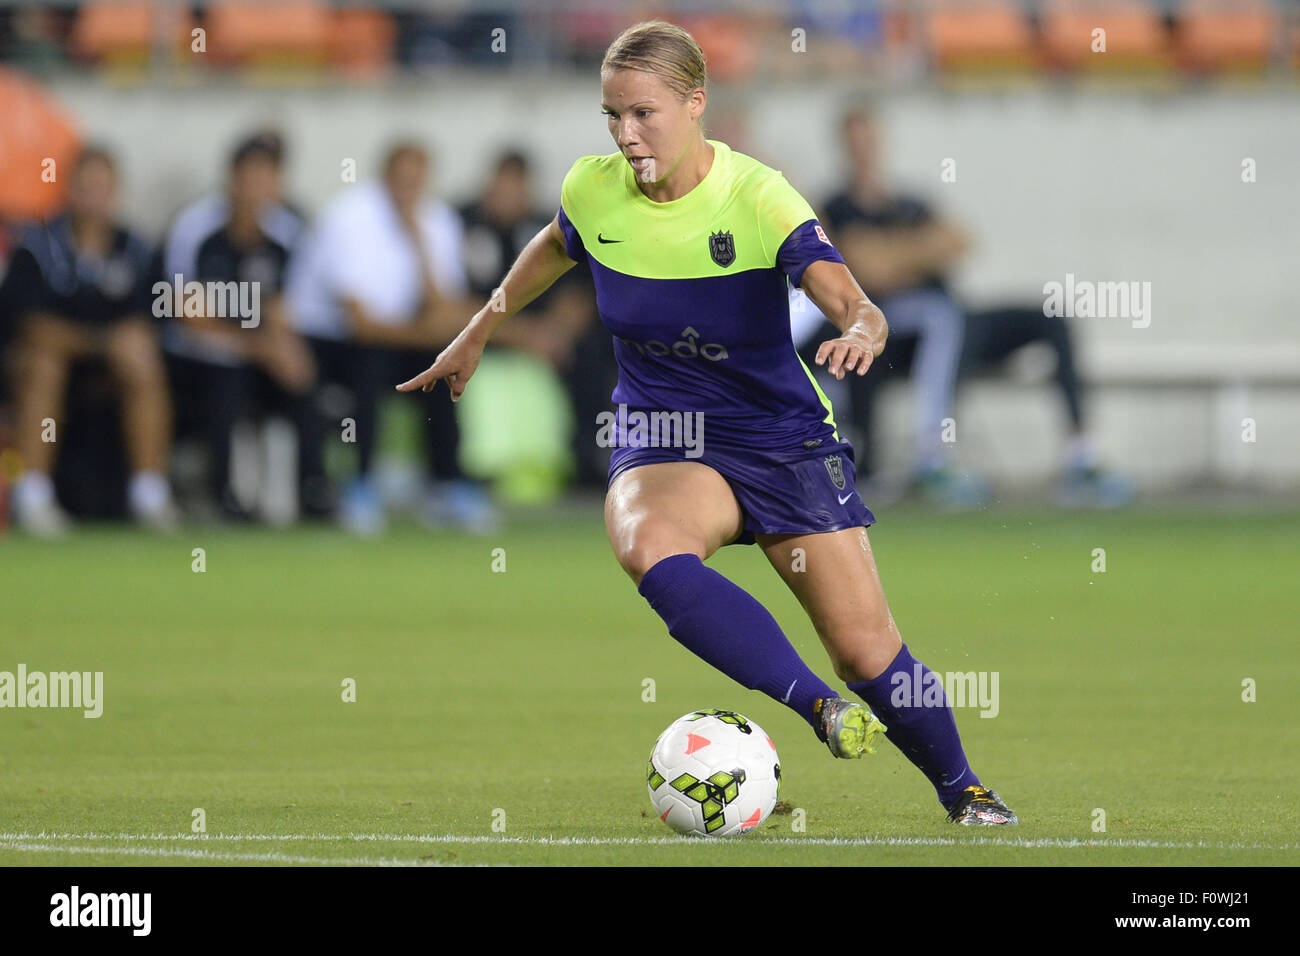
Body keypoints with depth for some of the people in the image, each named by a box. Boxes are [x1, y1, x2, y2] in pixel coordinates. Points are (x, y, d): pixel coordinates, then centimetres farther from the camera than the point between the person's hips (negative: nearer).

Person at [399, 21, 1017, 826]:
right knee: (648, 545, -36)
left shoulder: (760, 199, -18)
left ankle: (962, 789, 24)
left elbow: (853, 304, -29)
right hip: (664, 447, 2)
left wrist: (861, 333, -53)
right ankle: (819, 707, -38)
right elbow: (554, 250, 18)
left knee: (868, 651, -5)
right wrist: (478, 334, 29)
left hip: (786, 442, -2)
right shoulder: (593, 191, -6)